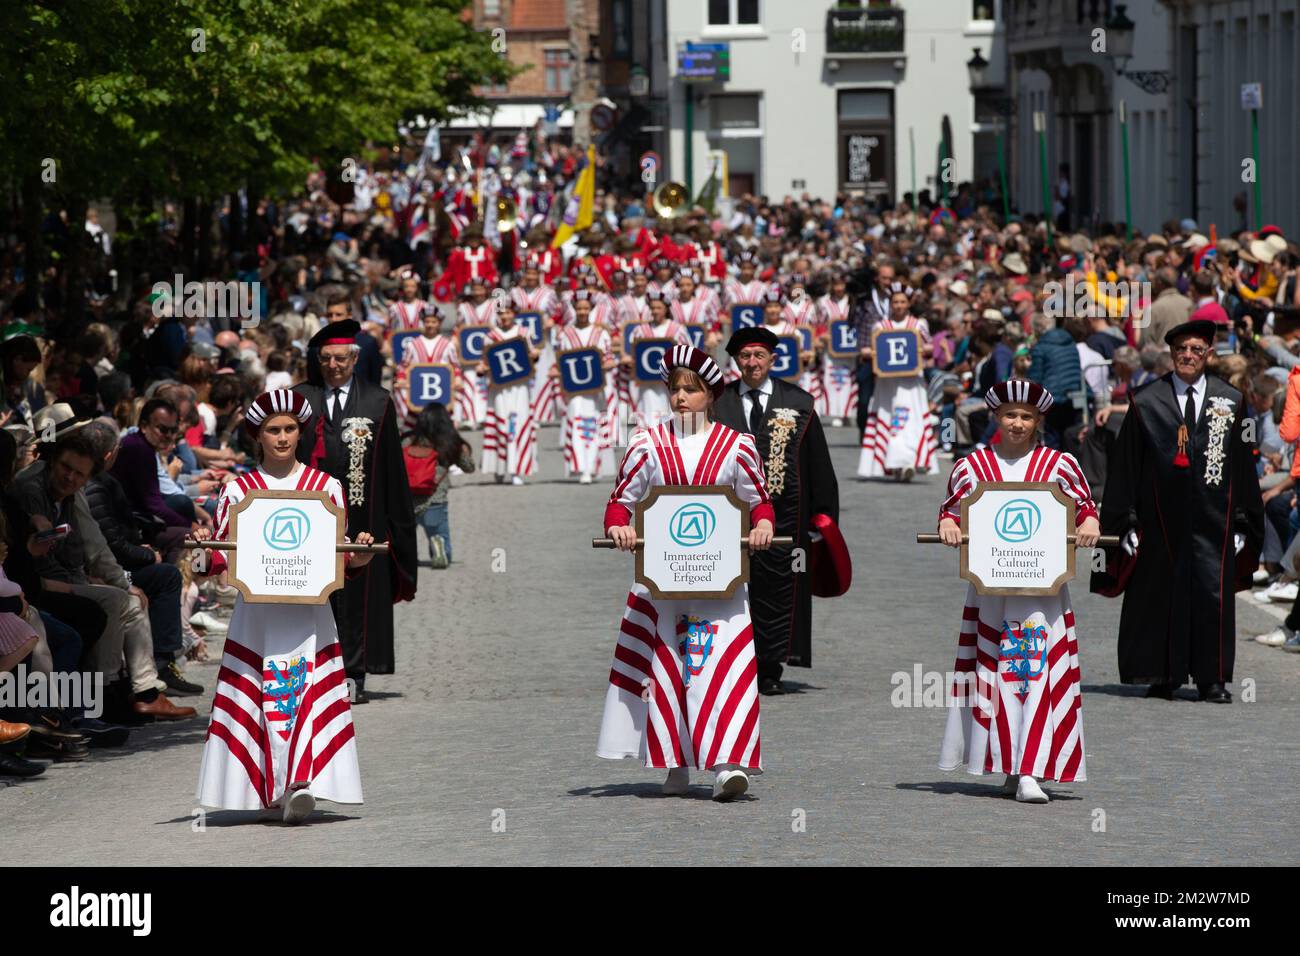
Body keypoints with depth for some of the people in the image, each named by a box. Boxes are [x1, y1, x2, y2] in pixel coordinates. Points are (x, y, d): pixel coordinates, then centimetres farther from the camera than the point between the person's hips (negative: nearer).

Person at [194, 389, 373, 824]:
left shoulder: (325, 486, 9)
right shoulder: (237, 489, 10)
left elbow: (340, 554, 11)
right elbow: (223, 555, 9)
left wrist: (358, 555, -10)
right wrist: (206, 551, -12)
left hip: (308, 610, -1)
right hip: (256, 611, 1)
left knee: (308, 692, -13)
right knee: (259, 696, -5)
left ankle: (300, 786, -22)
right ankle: (267, 792, 0)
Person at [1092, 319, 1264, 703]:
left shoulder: (1230, 401, 6)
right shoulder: (1146, 402, 2)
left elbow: (1242, 466, 8)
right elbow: (1125, 469, 2)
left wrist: (1242, 524, 5)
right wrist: (1126, 522, -3)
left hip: (1213, 519, 1)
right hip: (1160, 521, 0)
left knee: (1213, 594, -3)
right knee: (1161, 597, 4)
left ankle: (1212, 679, 5)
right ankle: (1162, 677, 15)